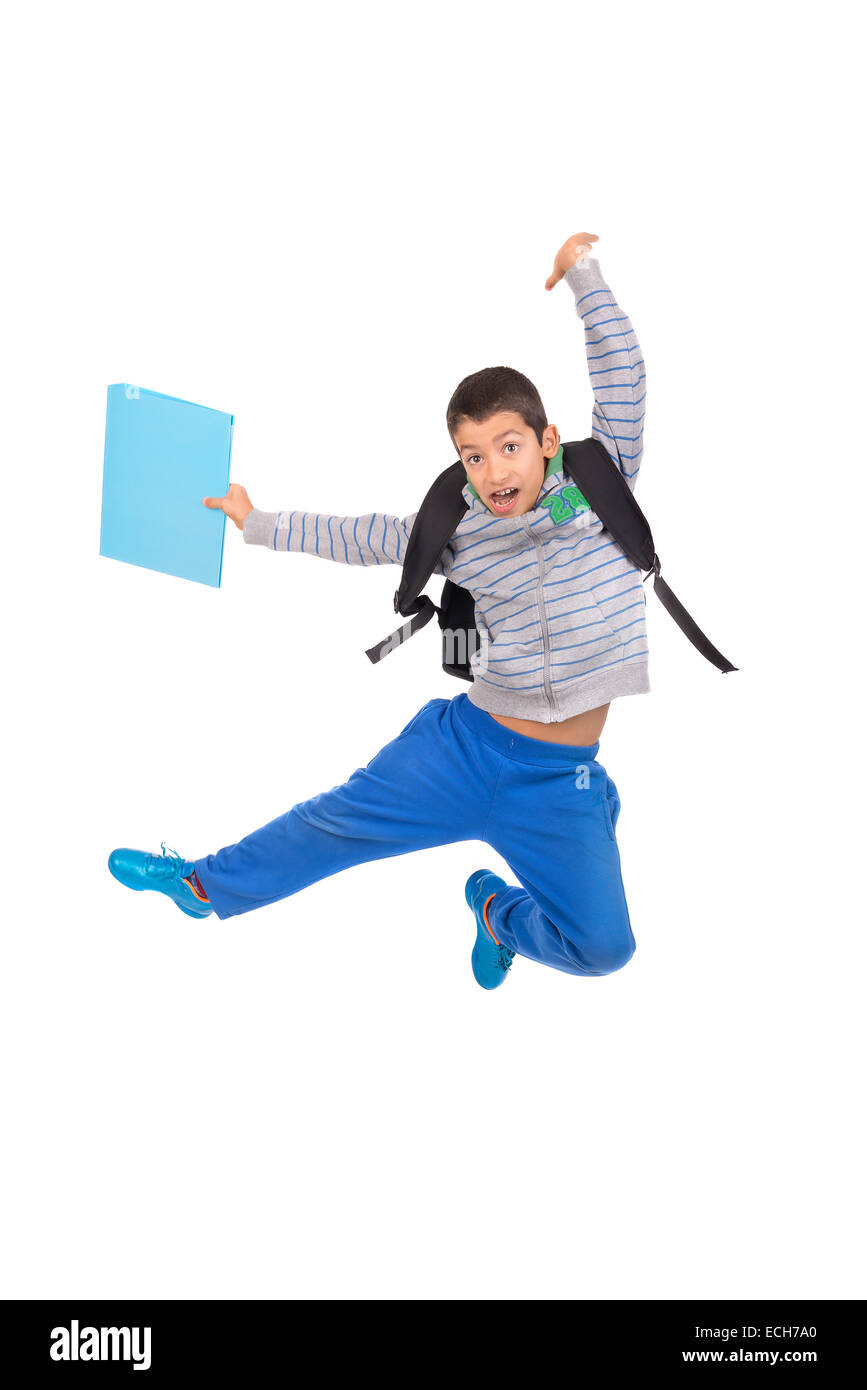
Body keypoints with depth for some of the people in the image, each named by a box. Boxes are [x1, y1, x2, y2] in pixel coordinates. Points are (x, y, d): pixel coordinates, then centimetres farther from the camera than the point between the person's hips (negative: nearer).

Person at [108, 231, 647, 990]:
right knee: (342, 821, 9)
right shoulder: (458, 531, 0)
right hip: (467, 742, 1)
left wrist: (583, 273, -11)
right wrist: (259, 523, 19)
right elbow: (360, 537, 13)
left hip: (562, 782, -1)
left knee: (604, 947, -10)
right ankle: (208, 883, 34)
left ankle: (498, 909, 21)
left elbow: (624, 377, -10)